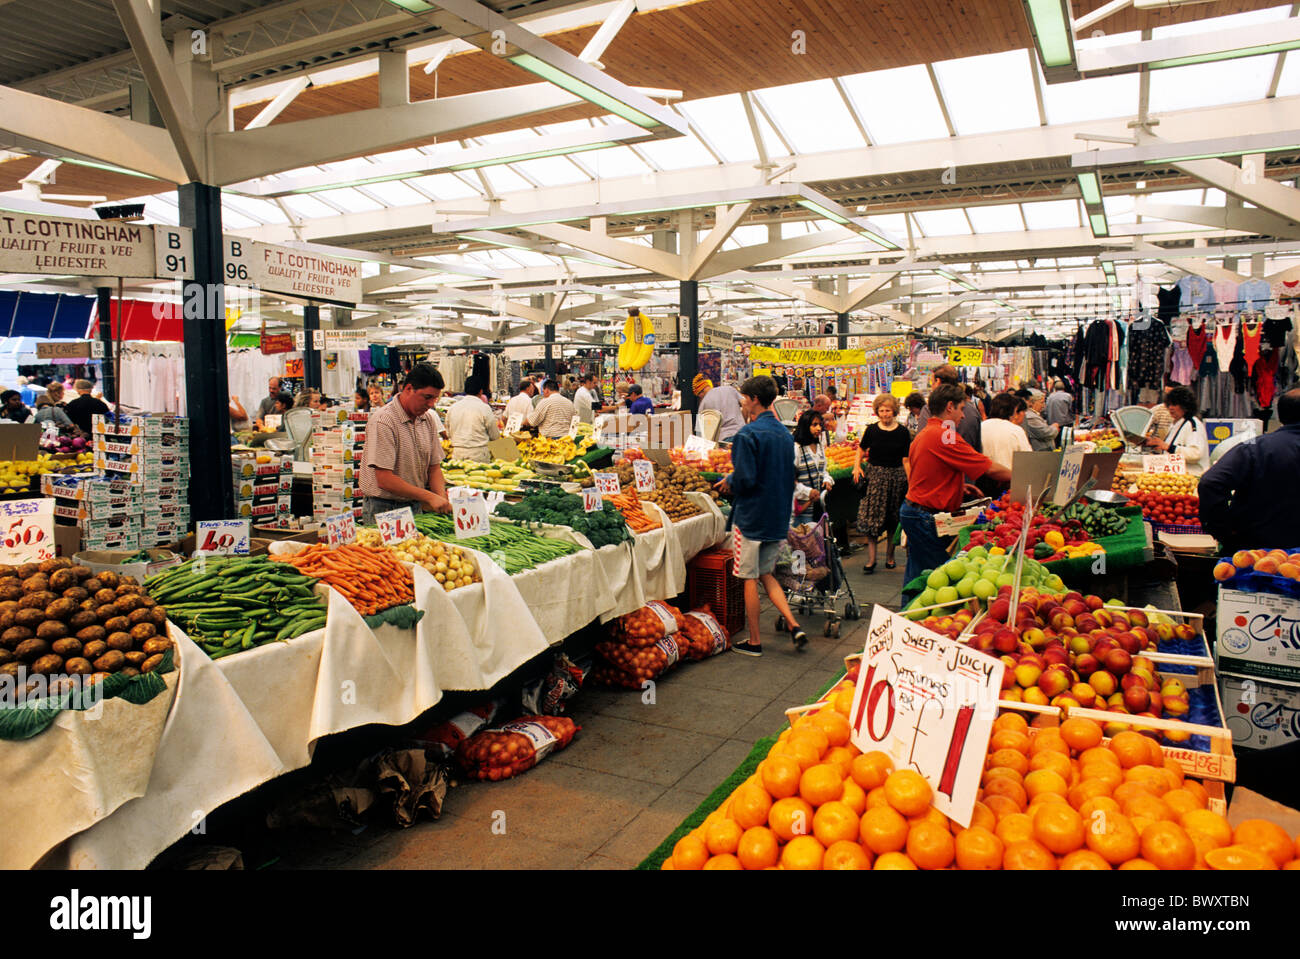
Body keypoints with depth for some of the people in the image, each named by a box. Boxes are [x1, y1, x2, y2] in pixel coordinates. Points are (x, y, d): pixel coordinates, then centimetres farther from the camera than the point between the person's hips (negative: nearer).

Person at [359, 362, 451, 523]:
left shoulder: (428, 419, 6)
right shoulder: (383, 421, -16)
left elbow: (434, 468, 10)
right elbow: (384, 480, -21)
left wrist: (442, 501, -8)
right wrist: (429, 497, -21)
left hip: (416, 507, 6)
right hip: (383, 509, -6)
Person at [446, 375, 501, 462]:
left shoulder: (453, 407, 5)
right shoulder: (484, 408, -8)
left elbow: (448, 433, 16)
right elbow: (495, 436, -1)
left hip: (457, 454, 4)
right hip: (479, 455, -4)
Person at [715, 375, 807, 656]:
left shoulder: (748, 434, -17)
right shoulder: (785, 433, 9)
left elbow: (746, 479, -23)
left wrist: (729, 481, -2)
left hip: (752, 516, -7)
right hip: (778, 517, 7)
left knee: (749, 578, 4)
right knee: (766, 573, 19)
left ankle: (754, 642, 13)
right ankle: (794, 626, 8)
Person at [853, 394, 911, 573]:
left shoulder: (902, 432, 0)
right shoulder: (871, 430, 1)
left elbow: (906, 460, 0)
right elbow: (861, 449, 16)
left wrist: (910, 483, -5)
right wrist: (856, 466, 0)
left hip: (896, 476, 0)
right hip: (875, 475, 0)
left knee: (893, 519, 7)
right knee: (872, 516, -7)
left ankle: (890, 557, 20)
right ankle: (871, 559, -4)